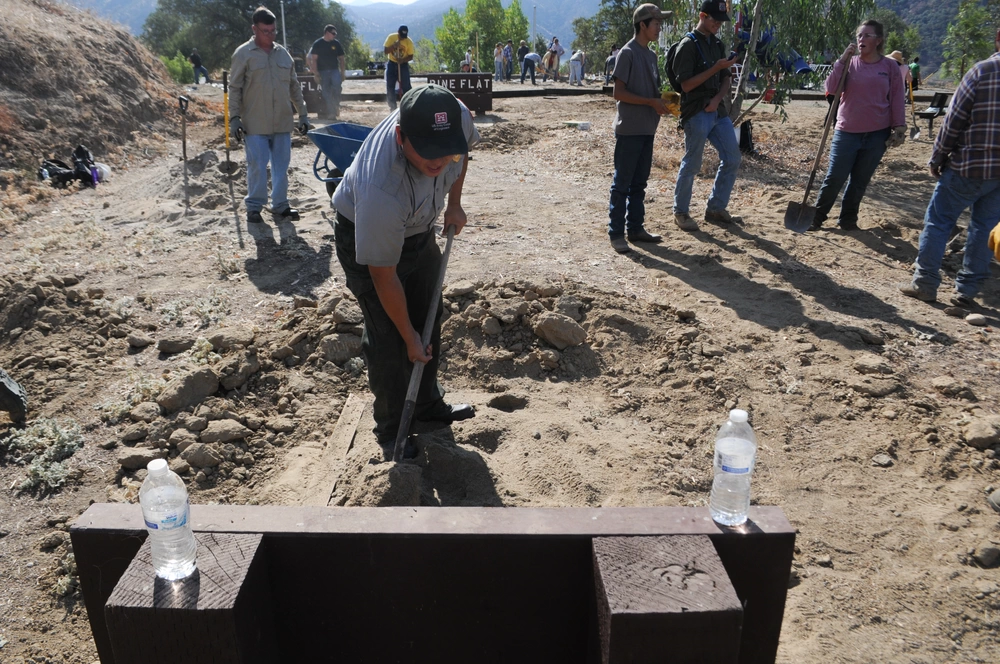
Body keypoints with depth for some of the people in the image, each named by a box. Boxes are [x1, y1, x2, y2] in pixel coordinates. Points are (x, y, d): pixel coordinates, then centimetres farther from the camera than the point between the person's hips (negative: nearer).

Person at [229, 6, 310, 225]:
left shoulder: (283, 53, 10)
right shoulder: (243, 53, -3)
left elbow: (294, 87, 15)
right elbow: (234, 89, -3)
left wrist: (303, 114, 13)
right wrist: (234, 118, -8)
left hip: (282, 123, 4)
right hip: (255, 125, -4)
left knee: (281, 166, 9)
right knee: (257, 166, -1)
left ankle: (280, 205, 20)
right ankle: (254, 206, 13)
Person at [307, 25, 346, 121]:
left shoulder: (336, 44, 8)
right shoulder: (317, 44, 1)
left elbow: (341, 59, 11)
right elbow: (313, 59, -1)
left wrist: (343, 73, 4)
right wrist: (316, 74, -8)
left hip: (334, 70, 1)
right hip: (322, 72, -1)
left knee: (336, 84, -26)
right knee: (326, 93, -1)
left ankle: (336, 106, -8)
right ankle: (330, 113, 6)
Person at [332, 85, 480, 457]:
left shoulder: (458, 116, -30)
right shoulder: (380, 192, -45)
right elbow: (384, 278, -30)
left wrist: (453, 203, -2)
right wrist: (409, 337, -18)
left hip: (418, 229, 6)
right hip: (363, 238, -6)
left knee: (429, 321, 15)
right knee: (387, 337, -7)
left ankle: (429, 404, 35)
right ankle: (391, 430, 16)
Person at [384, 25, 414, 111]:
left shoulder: (409, 41, -11)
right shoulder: (391, 37, -9)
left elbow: (410, 56, -8)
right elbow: (385, 51, -10)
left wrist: (402, 60, -26)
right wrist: (394, 45, -26)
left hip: (403, 65, -1)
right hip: (392, 64, 1)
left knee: (406, 86, -8)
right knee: (390, 87, 1)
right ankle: (392, 107, 10)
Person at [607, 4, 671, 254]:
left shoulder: (651, 55, 15)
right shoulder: (628, 53, -9)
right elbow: (619, 93, -15)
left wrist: (664, 101, 2)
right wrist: (652, 102, -17)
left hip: (647, 129, 8)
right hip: (629, 129, -8)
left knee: (639, 182, 12)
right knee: (622, 183, -4)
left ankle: (635, 228, 19)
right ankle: (616, 234, 0)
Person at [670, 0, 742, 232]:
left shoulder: (717, 44, 15)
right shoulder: (688, 45, -8)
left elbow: (726, 79, 16)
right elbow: (686, 84, -15)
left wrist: (717, 99, -3)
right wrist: (716, 67, -19)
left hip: (718, 110, 8)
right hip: (696, 113, -8)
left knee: (732, 158, 6)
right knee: (691, 164, -3)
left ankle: (715, 209, 17)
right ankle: (680, 212, 12)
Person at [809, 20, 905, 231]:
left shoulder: (890, 66, 1)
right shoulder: (850, 63, 1)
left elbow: (897, 100, 3)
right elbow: (831, 89, -12)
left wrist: (899, 128, -2)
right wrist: (842, 60, -17)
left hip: (877, 133, 1)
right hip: (847, 131, -1)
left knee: (860, 180, 9)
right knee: (835, 177, -2)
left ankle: (848, 219, 20)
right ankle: (817, 216, 10)